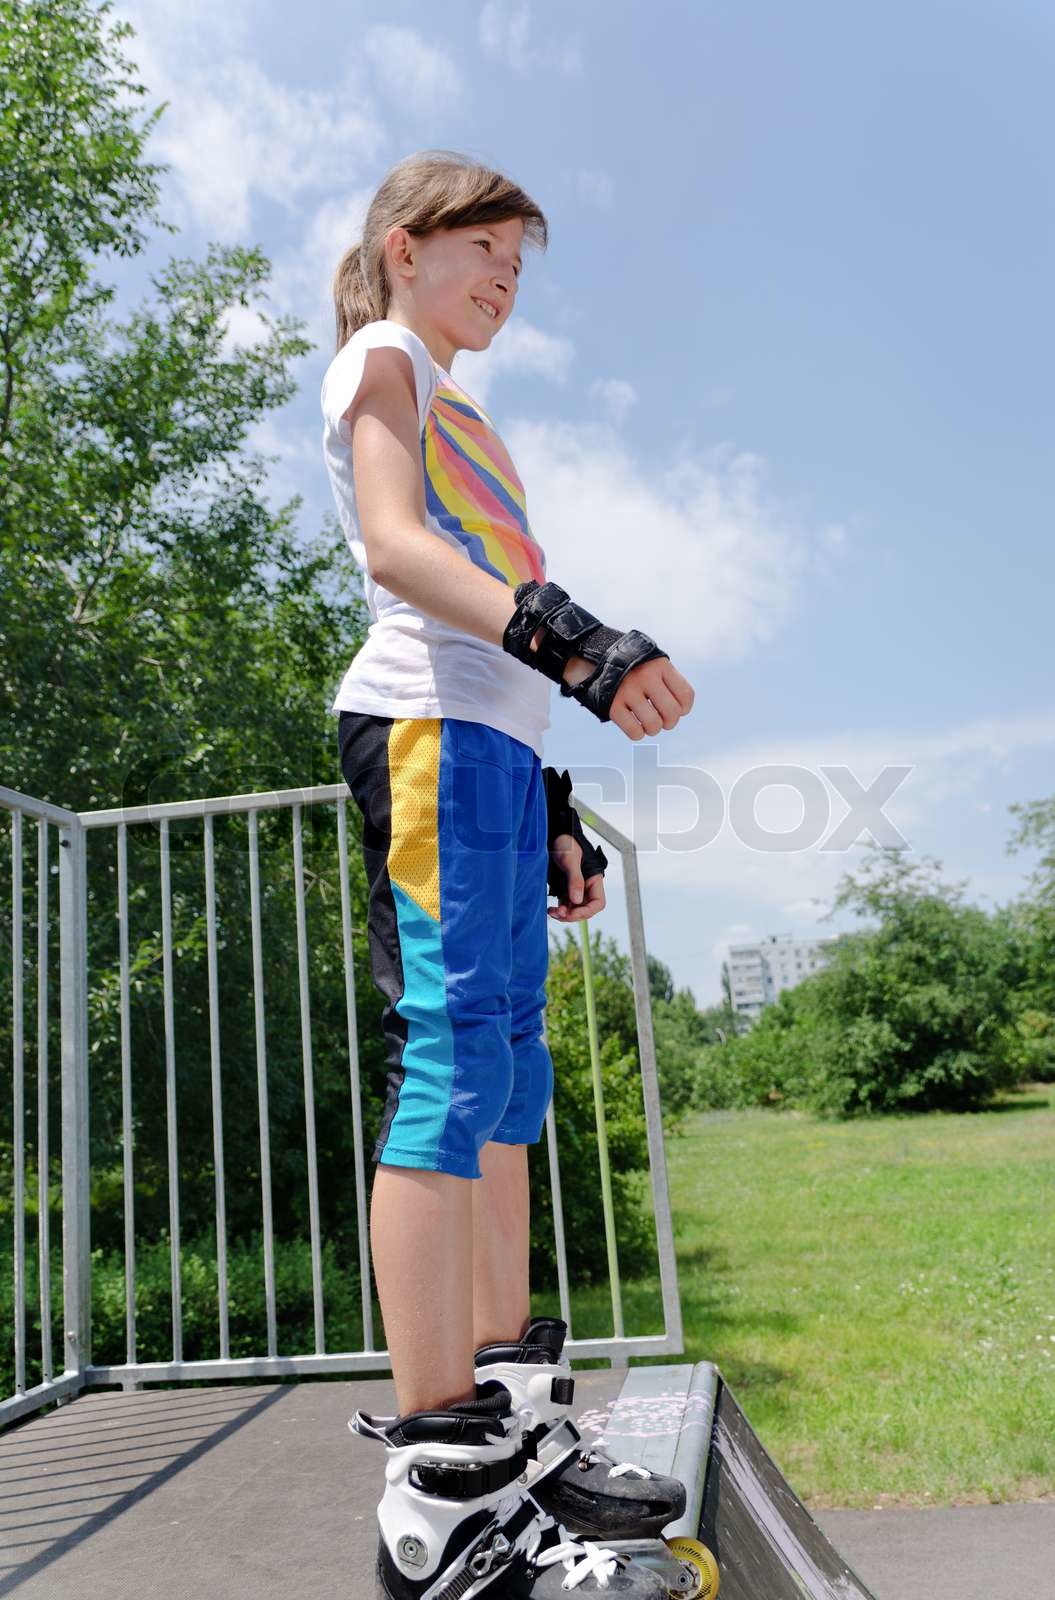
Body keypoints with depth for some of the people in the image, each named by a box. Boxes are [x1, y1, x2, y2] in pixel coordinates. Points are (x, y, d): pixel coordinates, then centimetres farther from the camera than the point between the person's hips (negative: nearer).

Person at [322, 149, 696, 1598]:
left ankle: (510, 1418, 14)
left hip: (493, 743, 9)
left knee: (509, 1075, 6)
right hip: (427, 727, -9)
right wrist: (565, 637, -28)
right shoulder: (382, 357, 8)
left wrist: (550, 806, 21)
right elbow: (396, 549, -13)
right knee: (453, 1055, -17)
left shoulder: (459, 413, 33)